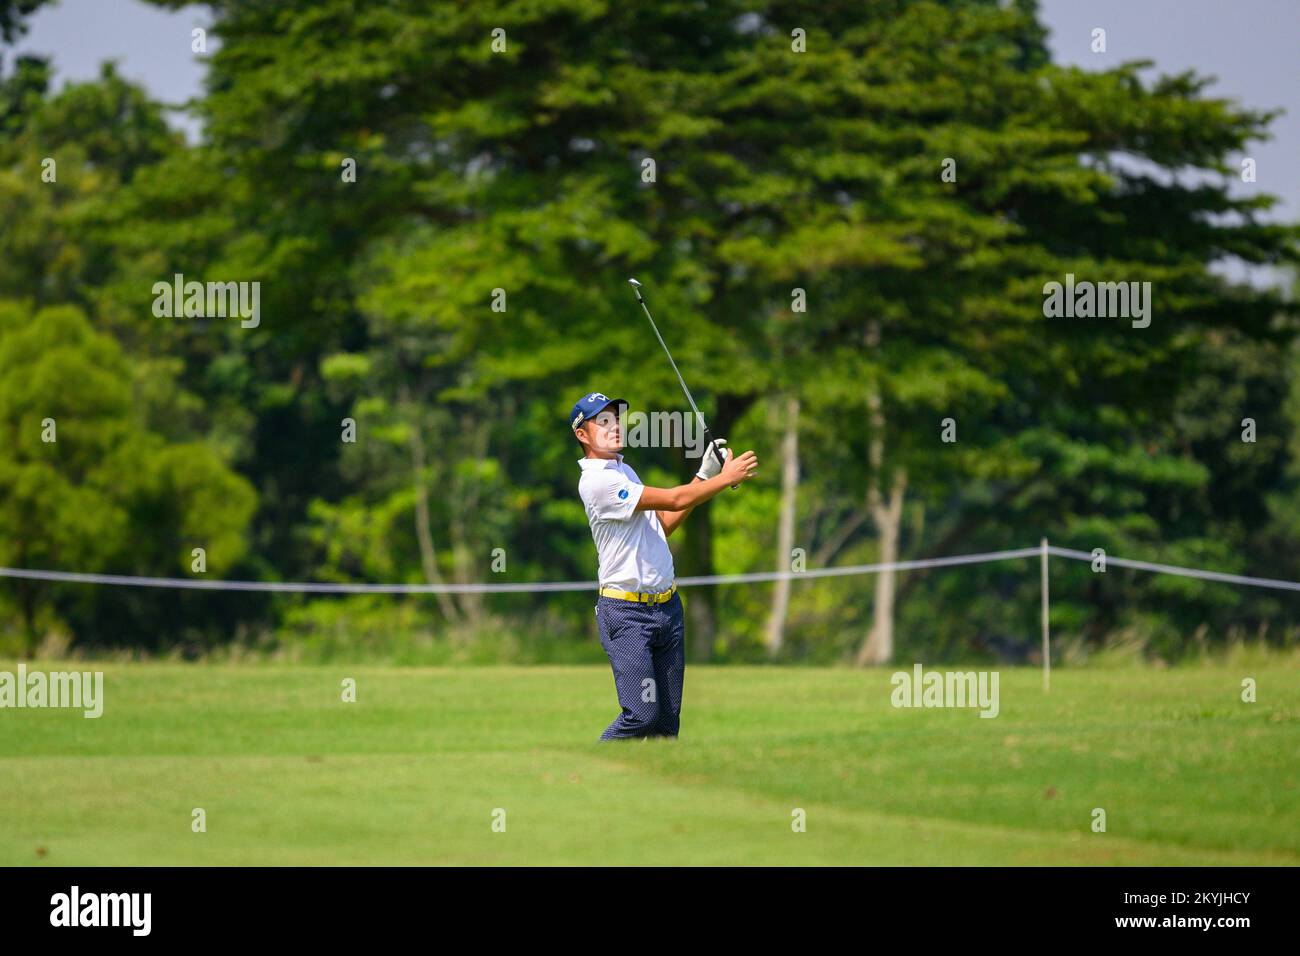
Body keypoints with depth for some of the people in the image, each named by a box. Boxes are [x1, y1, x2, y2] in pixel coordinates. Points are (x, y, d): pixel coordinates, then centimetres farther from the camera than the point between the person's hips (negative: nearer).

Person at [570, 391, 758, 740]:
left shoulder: (624, 470, 16)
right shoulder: (597, 480, -16)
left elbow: (663, 525, 18)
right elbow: (673, 500, -17)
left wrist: (704, 475, 13)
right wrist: (728, 477, -8)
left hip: (668, 606, 9)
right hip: (626, 614, -9)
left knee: (667, 720, 5)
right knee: (642, 714, -14)